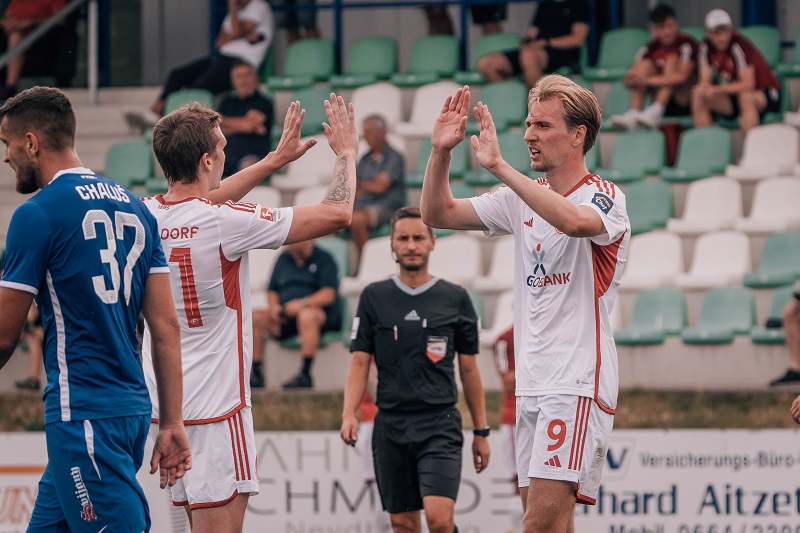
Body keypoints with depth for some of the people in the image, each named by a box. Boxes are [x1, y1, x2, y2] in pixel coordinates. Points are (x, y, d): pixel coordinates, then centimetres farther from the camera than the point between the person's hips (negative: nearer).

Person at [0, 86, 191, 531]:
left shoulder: (37, 215, -9)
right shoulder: (134, 208, 13)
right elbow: (167, 326, 10)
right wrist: (172, 423, 12)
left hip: (82, 412, -8)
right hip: (133, 407, 8)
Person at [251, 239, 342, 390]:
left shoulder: (323, 259, 0)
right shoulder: (284, 259, 17)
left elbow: (329, 295, -11)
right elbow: (272, 291, 20)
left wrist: (303, 303, -24)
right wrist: (274, 306, -3)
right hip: (285, 319, 6)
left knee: (307, 315, -40)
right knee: (255, 318, -17)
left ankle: (305, 375, -38)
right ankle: (256, 373, -17)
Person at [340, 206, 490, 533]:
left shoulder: (455, 298, 5)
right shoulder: (374, 297, 7)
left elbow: (469, 370, 10)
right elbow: (359, 362, 5)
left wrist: (481, 431, 10)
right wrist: (349, 414, -10)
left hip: (440, 423, -2)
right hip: (391, 424, 2)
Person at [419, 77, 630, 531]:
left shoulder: (605, 198, -7)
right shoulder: (523, 198, 15)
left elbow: (572, 219, -30)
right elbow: (438, 214, 15)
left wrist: (498, 165, -31)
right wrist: (441, 152, -2)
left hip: (578, 383, -7)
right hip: (532, 385, 7)